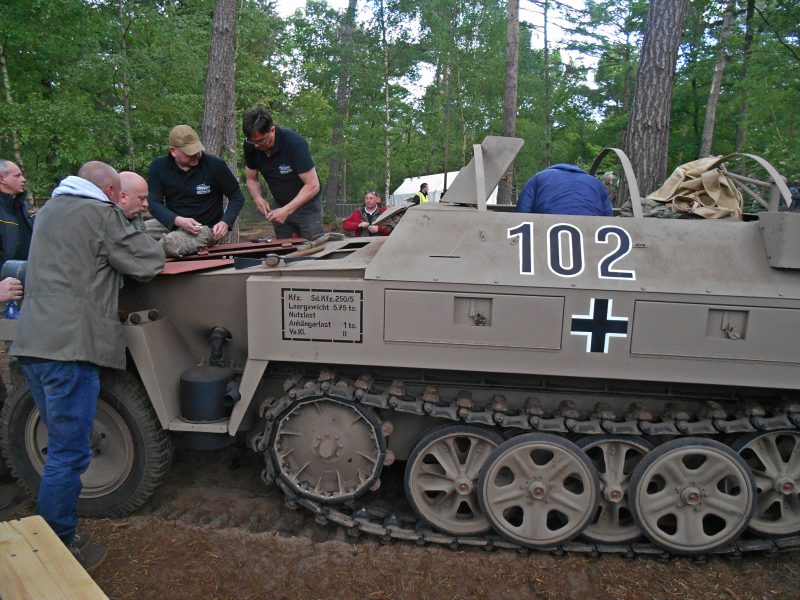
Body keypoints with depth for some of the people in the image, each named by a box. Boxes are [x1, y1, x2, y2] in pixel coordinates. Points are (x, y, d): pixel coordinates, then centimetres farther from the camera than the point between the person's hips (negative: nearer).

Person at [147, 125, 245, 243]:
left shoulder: (215, 165, -8)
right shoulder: (158, 167, -2)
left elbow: (237, 197, -2)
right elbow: (154, 203, -7)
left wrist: (225, 222, -20)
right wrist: (178, 221, -27)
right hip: (172, 225, 4)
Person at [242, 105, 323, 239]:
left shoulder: (294, 142, -26)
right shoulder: (250, 145, -12)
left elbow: (313, 185, -26)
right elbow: (252, 179, 2)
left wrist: (287, 210, -31)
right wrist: (258, 198, -19)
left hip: (306, 205, -4)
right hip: (279, 205, 4)